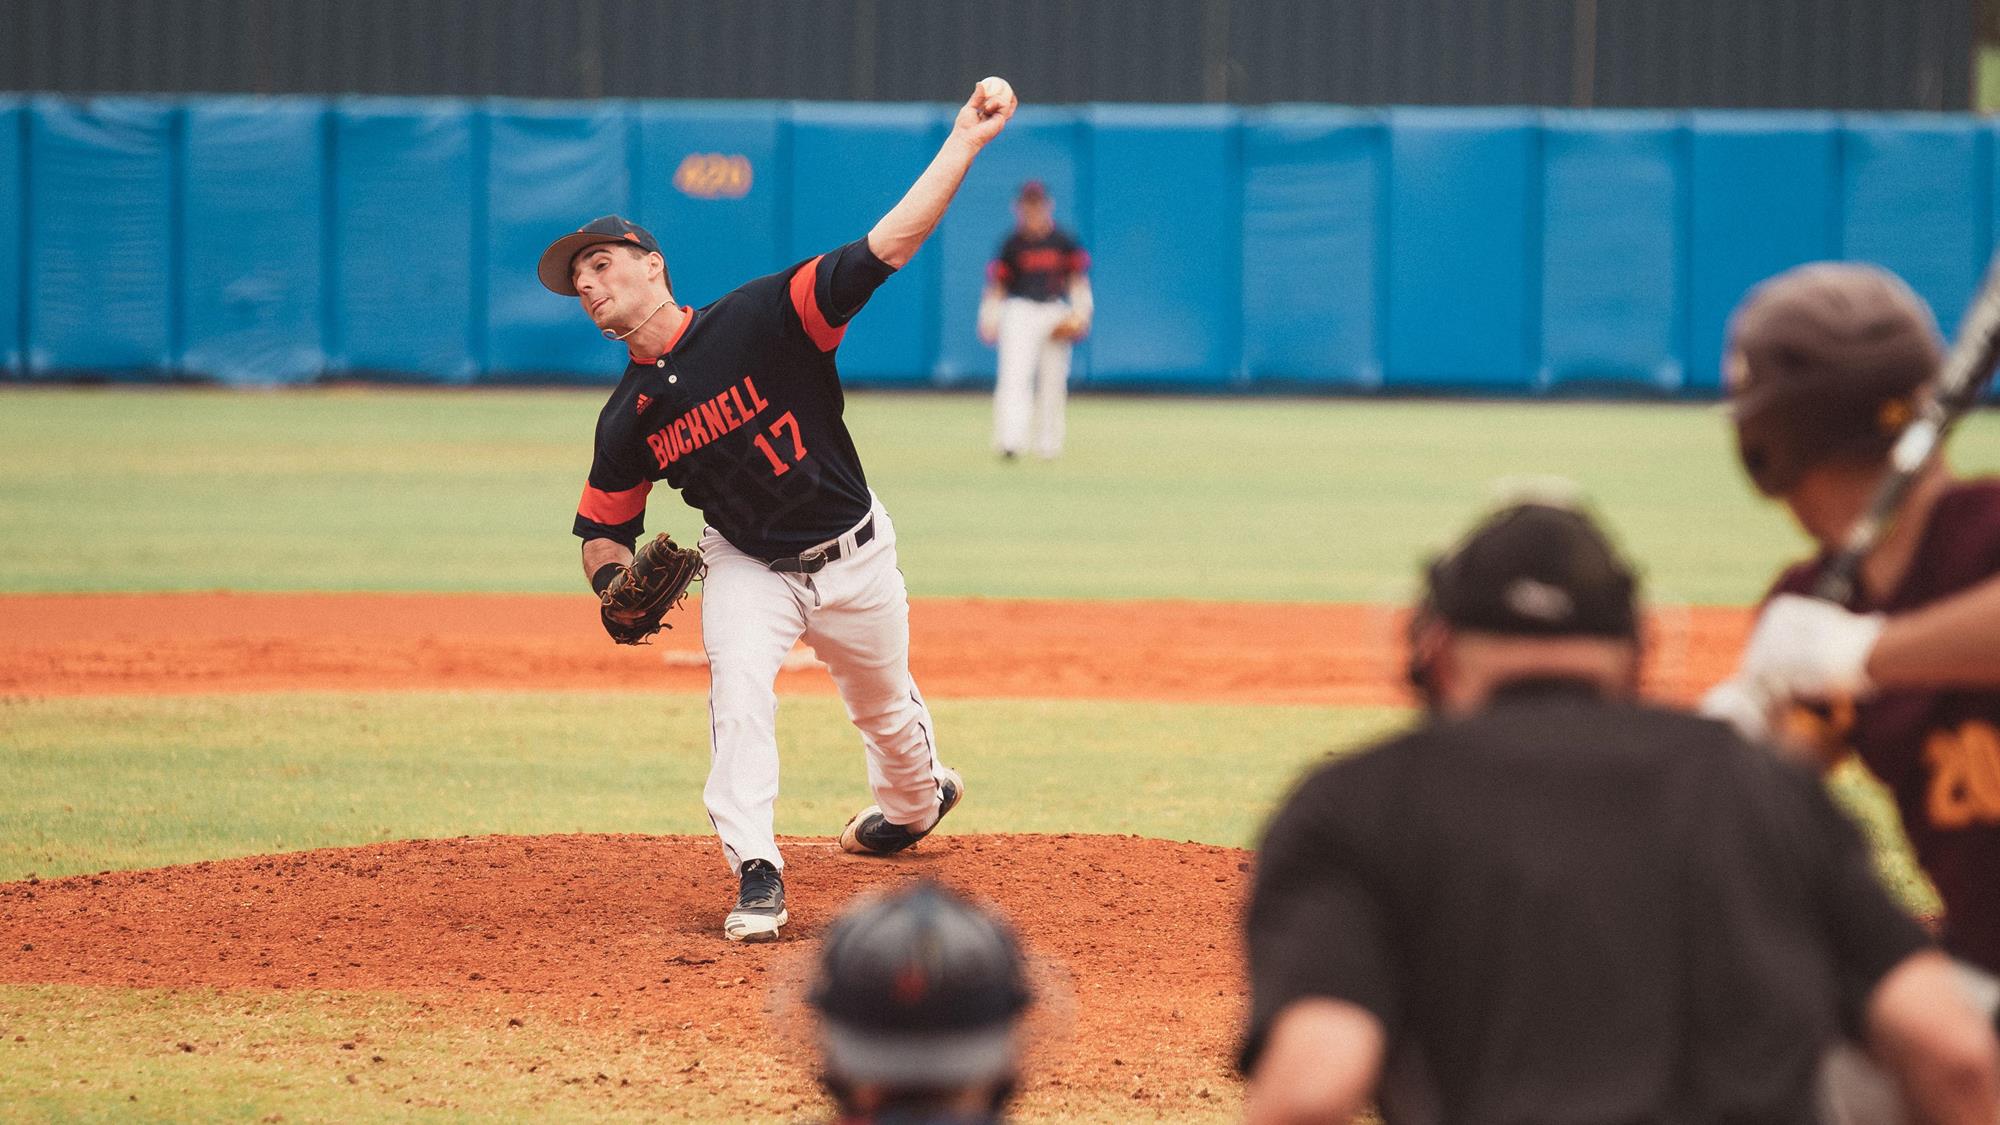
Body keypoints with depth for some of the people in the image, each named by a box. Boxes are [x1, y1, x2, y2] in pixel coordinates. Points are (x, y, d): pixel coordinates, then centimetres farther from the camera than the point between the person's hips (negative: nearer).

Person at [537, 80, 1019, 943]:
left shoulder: (758, 319, -22)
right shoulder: (628, 419, -9)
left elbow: (885, 248, -29)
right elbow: (604, 526, 3)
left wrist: (964, 142, -37)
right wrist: (617, 584, -21)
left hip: (851, 556, -1)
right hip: (747, 566, 2)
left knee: (884, 706, 18)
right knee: (738, 685, -26)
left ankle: (918, 799, 52)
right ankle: (756, 874, -22)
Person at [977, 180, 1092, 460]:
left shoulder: (1064, 242, 5)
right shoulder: (1012, 244, 3)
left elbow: (1078, 280, 9)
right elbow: (998, 284, 5)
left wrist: (1079, 314, -2)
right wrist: (989, 319, -5)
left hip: (1056, 313, 2)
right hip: (1019, 311, -2)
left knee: (1053, 380, 6)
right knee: (1015, 375, -15)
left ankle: (1049, 444, 17)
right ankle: (1010, 440, -23)